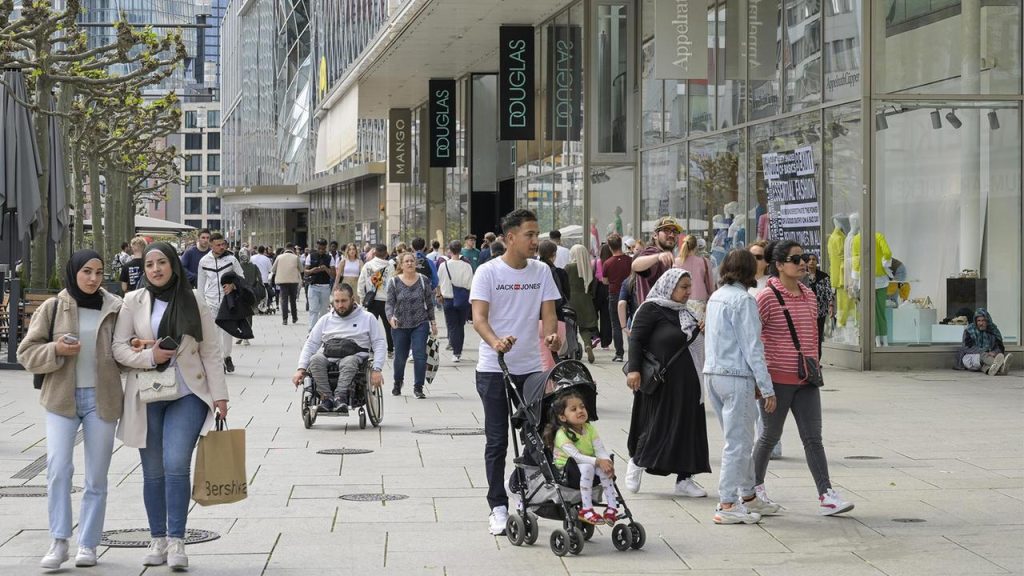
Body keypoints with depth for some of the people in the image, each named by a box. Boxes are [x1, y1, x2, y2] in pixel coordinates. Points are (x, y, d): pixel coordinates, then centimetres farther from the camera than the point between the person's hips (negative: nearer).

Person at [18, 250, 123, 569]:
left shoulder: (115, 309, 3)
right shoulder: (52, 308, 2)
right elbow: (27, 353, 2)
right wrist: (55, 350, -16)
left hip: (101, 399, 1)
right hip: (62, 397, -1)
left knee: (97, 477, 5)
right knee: (58, 468, -15)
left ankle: (87, 544, 15)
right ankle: (59, 542, -6)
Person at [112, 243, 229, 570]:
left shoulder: (193, 301, 5)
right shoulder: (134, 302, 4)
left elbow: (211, 351, 6)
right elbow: (118, 348, 2)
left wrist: (219, 394, 1)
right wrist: (149, 356, -15)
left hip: (187, 395, -1)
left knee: (176, 465, -15)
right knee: (153, 471, 6)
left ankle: (176, 542, -11)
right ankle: (158, 541, 17)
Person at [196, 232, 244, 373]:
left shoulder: (231, 259, -4)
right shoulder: (204, 261, 1)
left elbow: (242, 276, 5)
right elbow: (201, 284, 10)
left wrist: (233, 285, -14)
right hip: (210, 302, 1)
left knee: (227, 330, 4)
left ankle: (227, 357, 23)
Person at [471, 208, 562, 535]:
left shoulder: (541, 271, 6)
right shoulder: (488, 272, -7)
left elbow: (548, 313, 2)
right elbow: (478, 317, -15)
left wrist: (552, 336, -21)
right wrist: (495, 342, -35)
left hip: (531, 367, 4)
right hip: (493, 369, -4)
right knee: (497, 441, 1)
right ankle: (498, 508, 8)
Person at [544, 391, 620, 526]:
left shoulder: (589, 428, 1)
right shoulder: (562, 434, -19)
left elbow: (600, 450, -6)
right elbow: (576, 456, -30)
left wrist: (607, 461, -28)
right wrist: (598, 461, -39)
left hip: (590, 464, 5)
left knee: (604, 469, -24)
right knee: (586, 467, -34)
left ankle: (612, 507, -22)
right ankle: (587, 509, -33)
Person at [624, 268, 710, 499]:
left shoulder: (685, 313, 15)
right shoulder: (651, 309, -6)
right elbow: (636, 339, -11)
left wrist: (702, 330, 5)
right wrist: (633, 369, -22)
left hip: (686, 381, 7)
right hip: (662, 381, -7)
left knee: (688, 427, 5)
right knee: (659, 425, -3)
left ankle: (684, 479, 9)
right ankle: (636, 463, 20)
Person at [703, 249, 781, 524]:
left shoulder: (715, 298, 14)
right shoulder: (743, 300, -13)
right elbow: (752, 347, -15)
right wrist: (766, 388, -12)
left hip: (713, 374, 9)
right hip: (736, 377, -9)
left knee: (740, 439, 17)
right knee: (738, 442, -3)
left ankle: (748, 497, 25)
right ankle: (727, 505, -3)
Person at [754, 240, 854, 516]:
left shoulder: (809, 296, 9)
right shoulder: (767, 297, -11)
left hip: (806, 380, 5)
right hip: (777, 379, -5)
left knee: (813, 438, -1)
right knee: (771, 436, 8)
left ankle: (826, 496, -5)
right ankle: (755, 486, 28)